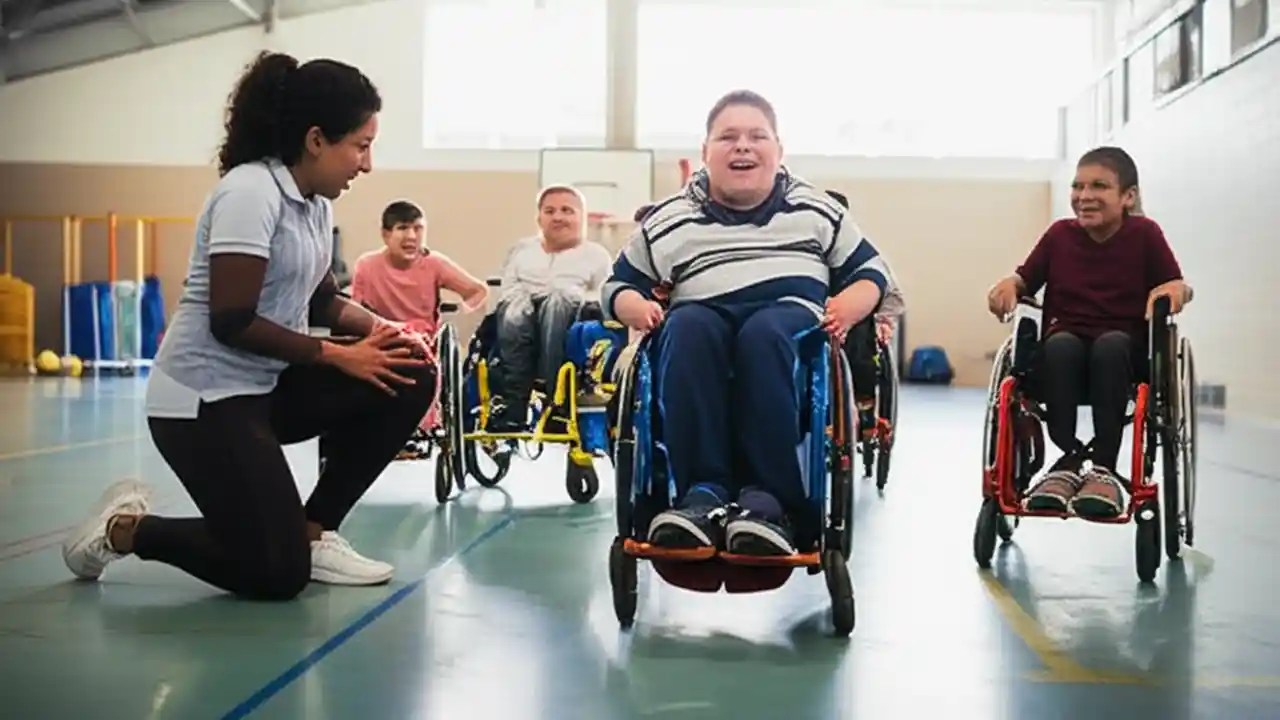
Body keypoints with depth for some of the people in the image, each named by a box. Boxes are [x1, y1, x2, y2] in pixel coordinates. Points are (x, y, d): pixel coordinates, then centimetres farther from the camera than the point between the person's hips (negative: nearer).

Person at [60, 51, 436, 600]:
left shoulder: (316, 203, 6)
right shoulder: (250, 191, -20)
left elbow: (322, 300, 16)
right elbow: (232, 323, -23)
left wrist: (383, 329, -3)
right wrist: (338, 356, -18)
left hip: (267, 385, 9)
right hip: (203, 397, -9)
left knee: (409, 382, -7)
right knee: (277, 573, -12)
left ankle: (313, 533, 6)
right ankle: (122, 528, 10)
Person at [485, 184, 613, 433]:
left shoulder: (596, 254, 23)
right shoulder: (522, 249, 31)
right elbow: (506, 290, 18)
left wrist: (581, 303, -10)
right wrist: (519, 302, -3)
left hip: (572, 319, -2)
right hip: (521, 319, 2)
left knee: (558, 299, -36)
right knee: (516, 303, -34)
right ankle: (511, 407, -43)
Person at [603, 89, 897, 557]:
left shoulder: (816, 210, 21)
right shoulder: (670, 220, 19)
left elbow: (871, 270, 22)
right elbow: (618, 282, 21)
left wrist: (849, 306, -1)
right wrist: (633, 305, -3)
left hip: (795, 313, 0)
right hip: (706, 319, 1)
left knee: (764, 332, -38)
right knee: (686, 325, -37)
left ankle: (768, 500, -43)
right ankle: (703, 493, -42)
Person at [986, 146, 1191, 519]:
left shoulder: (1145, 234, 1)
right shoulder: (1060, 235, 5)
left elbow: (1179, 285, -1)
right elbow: (1026, 278, 5)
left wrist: (1172, 290, -24)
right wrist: (1008, 284, -17)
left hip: (1125, 350, -1)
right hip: (1067, 343, 1)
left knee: (1110, 345, -36)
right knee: (1059, 345, -34)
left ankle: (1103, 466, -29)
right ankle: (1070, 457, -26)